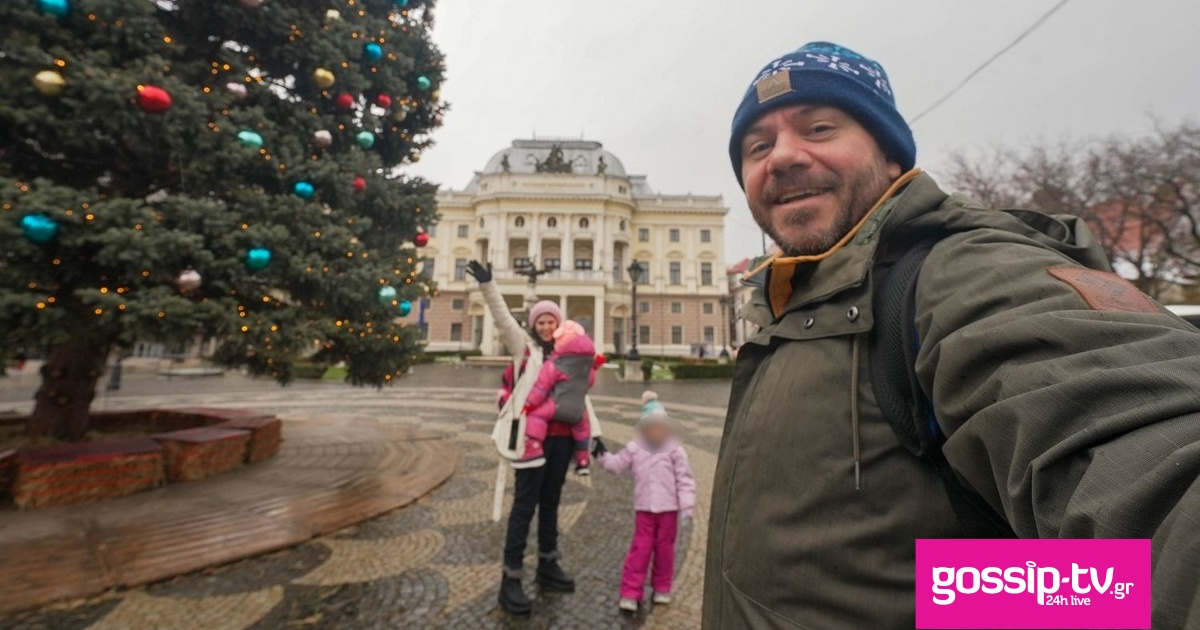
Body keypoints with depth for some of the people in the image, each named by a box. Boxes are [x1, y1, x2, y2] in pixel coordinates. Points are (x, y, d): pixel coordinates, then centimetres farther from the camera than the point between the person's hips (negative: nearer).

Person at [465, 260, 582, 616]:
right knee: (525, 504, 0)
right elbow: (502, 318, -9)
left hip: (562, 437, 5)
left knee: (551, 502, 17)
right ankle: (511, 579, 12)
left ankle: (548, 566, 33)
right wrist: (487, 285, -19)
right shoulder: (523, 346, 2)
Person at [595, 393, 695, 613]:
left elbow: (685, 480, -6)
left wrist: (687, 507, -10)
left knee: (664, 548, 13)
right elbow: (617, 464, 7)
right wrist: (603, 455, -8)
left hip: (668, 508, 0)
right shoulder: (634, 448, -1)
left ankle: (662, 588, 30)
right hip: (644, 508, 0)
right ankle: (630, 593, 8)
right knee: (640, 548, 2)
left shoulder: (675, 451, -6)